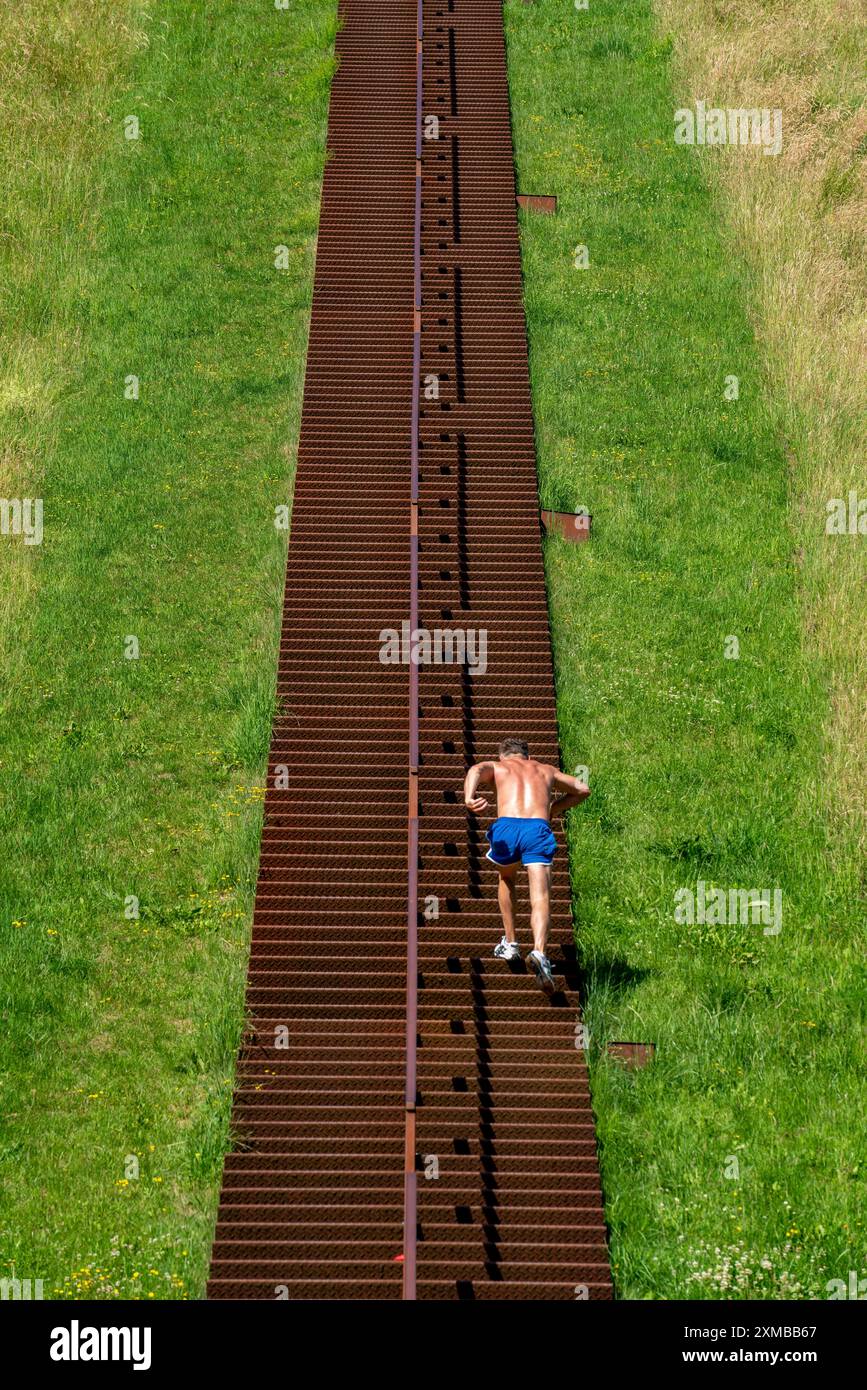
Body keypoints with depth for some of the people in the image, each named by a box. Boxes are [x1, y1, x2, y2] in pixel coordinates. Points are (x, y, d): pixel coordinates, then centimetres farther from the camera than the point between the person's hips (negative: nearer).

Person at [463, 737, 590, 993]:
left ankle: (510, 943, 31)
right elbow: (582, 789, 44)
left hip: (507, 827, 0)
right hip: (538, 828, 0)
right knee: (540, 899, -8)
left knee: (506, 878, 31)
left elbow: (476, 770, 1)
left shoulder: (496, 767, 27)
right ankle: (539, 952, -34)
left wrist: (469, 797, -18)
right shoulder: (545, 770, 34)